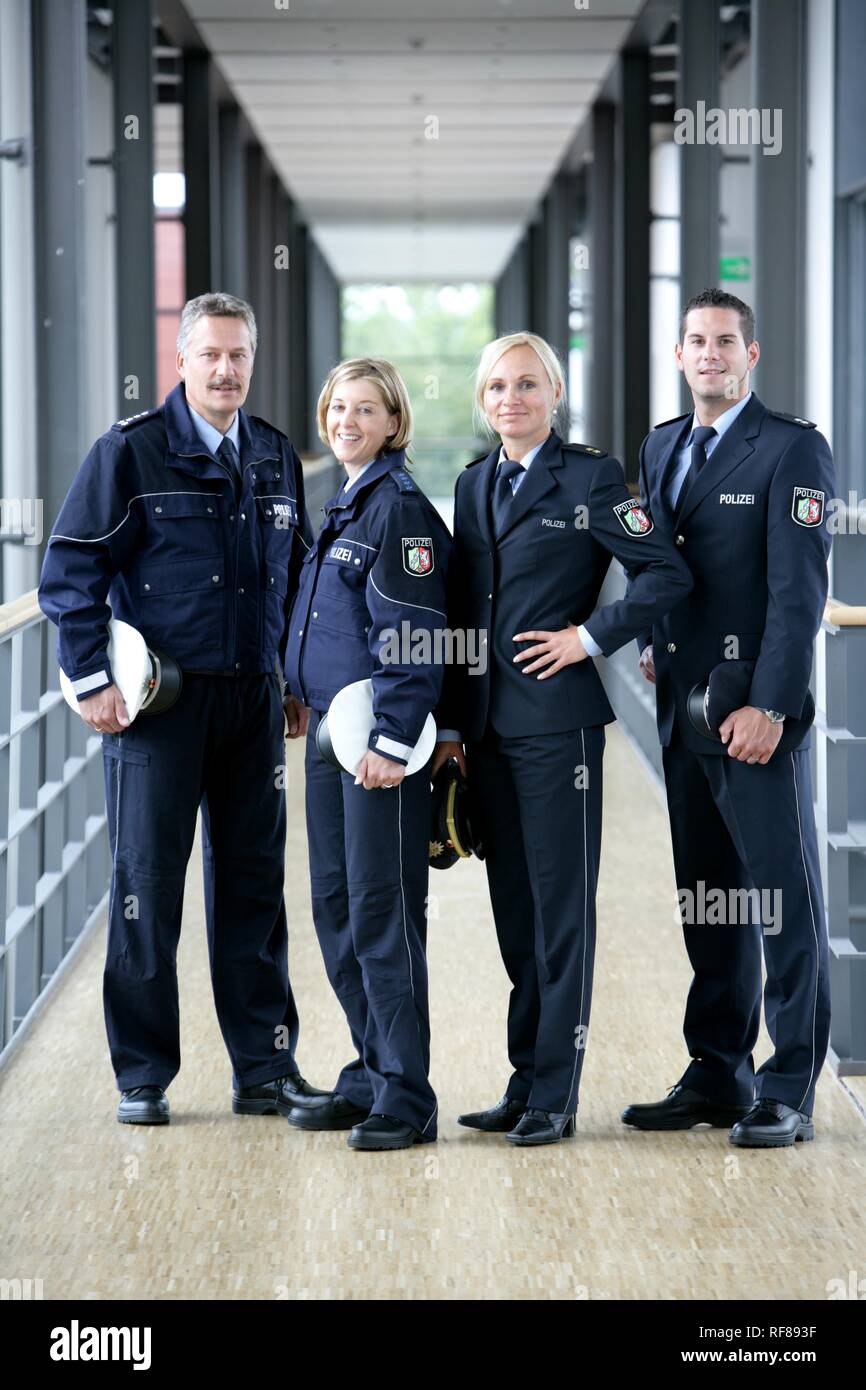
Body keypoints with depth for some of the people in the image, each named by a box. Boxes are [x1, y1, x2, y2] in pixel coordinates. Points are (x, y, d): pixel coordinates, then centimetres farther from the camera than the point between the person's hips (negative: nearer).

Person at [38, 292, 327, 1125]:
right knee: (147, 884, 1)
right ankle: (142, 1077, 10)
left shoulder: (276, 459, 10)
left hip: (251, 703, 4)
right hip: (159, 702, -4)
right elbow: (70, 575, -6)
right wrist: (92, 681, -12)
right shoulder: (130, 452, -5)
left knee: (254, 884, 8)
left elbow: (297, 576, 19)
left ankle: (265, 1067, 15)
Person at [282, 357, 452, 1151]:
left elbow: (411, 636, -17)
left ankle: (404, 1098, -2)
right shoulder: (346, 505, 17)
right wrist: (315, 709, 16)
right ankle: (371, 1077, 20)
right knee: (336, 908, 11)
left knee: (381, 909, -7)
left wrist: (392, 740, -21)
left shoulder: (400, 505, -11)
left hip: (383, 735, -9)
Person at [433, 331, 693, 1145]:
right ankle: (524, 1085, 18)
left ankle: (554, 1097, 1)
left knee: (560, 904, -2)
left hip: (556, 720, -6)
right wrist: (451, 724, 12)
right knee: (513, 907, 11)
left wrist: (590, 638, -11)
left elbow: (668, 574, -8)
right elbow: (461, 612, 16)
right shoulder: (474, 484, 14)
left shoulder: (589, 477, -5)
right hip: (487, 726, 6)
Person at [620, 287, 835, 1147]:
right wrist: (650, 643, 8)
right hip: (683, 711, 7)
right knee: (707, 902, 11)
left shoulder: (792, 450, -7)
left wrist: (769, 706, -19)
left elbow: (799, 588, -13)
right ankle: (717, 1076, 18)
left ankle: (789, 1093, 1)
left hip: (756, 713, -7)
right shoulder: (661, 447, 15)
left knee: (784, 900, -2)